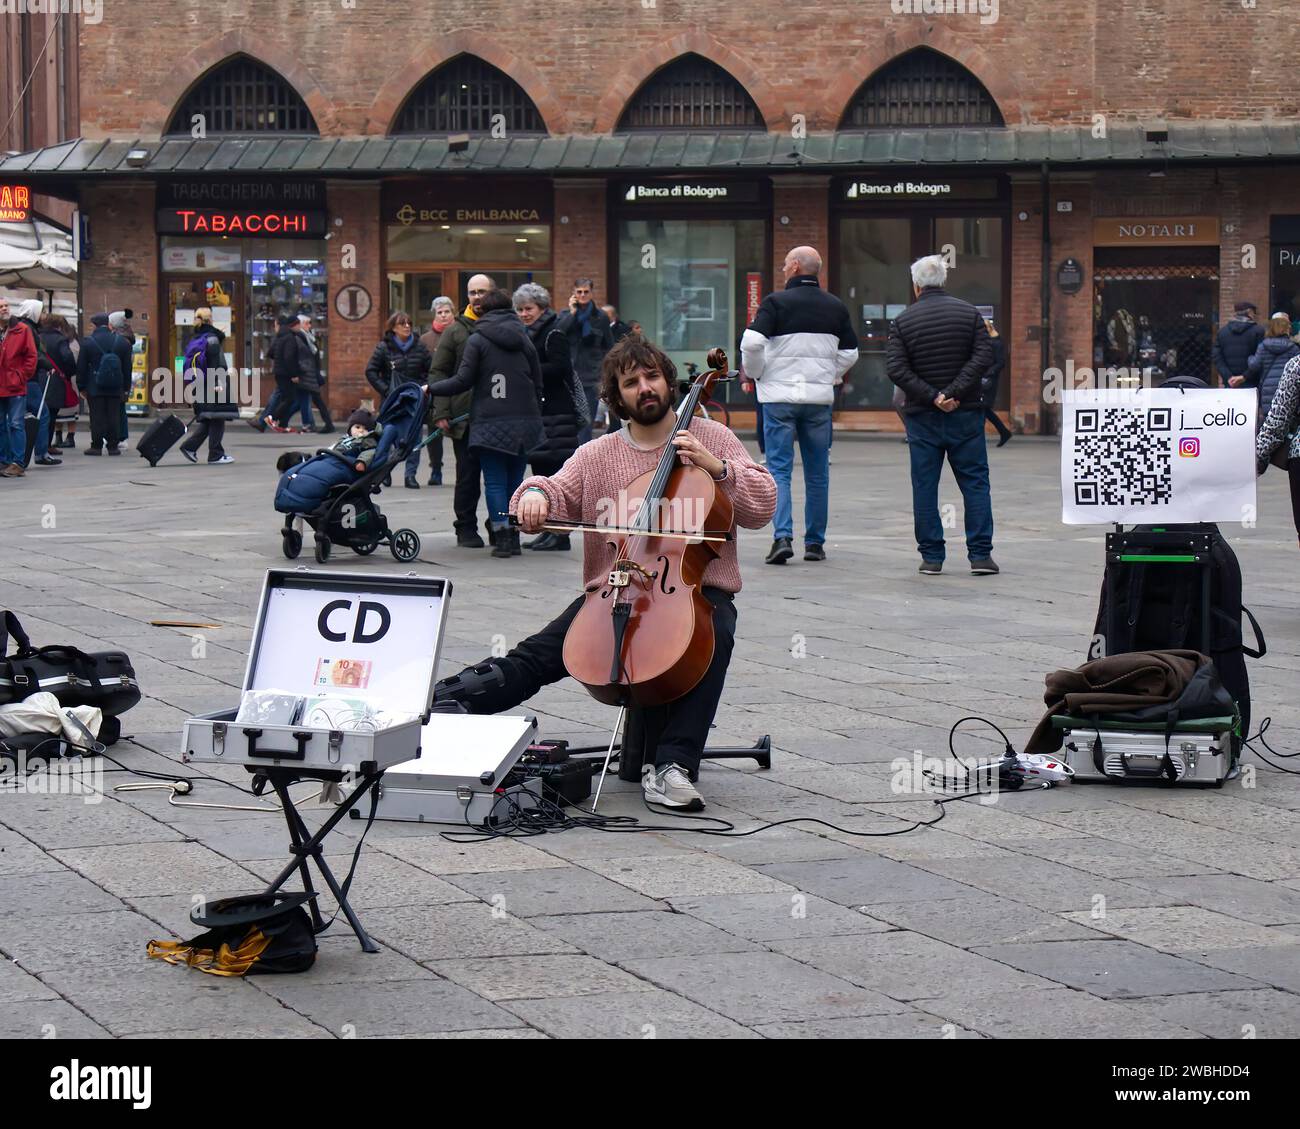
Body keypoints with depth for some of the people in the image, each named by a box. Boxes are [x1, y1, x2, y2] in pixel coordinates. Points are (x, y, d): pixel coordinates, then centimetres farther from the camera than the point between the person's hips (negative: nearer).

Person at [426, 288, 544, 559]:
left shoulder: (477, 340, -2)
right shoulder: (524, 340, 12)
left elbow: (463, 381, -7)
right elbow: (538, 383, 12)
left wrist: (431, 389, 5)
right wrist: (534, 419, 19)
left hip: (490, 422, -4)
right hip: (524, 422, 4)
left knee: (494, 482, 0)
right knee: (515, 480, 10)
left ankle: (502, 539, -6)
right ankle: (513, 538, 10)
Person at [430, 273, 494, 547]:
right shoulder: (455, 331, 6)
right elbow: (439, 373, 5)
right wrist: (441, 412, -6)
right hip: (465, 418, -1)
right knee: (468, 475, 1)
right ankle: (466, 529, 8)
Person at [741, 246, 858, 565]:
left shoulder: (775, 302, -7)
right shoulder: (836, 307, 6)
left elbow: (752, 343, -16)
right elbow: (850, 353, 11)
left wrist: (753, 373, 1)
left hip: (780, 395, -3)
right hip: (819, 397, 3)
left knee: (779, 470, -1)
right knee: (817, 473, 10)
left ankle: (783, 537, -15)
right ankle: (815, 542, 13)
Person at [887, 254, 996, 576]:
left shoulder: (903, 321, 0)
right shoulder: (969, 313, 2)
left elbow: (895, 368, -9)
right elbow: (983, 357, -9)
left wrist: (931, 397, -11)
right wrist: (955, 392, -13)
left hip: (922, 416, 0)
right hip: (965, 414, 0)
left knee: (925, 486, 6)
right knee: (975, 483, 5)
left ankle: (931, 556, 5)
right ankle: (980, 555, 0)